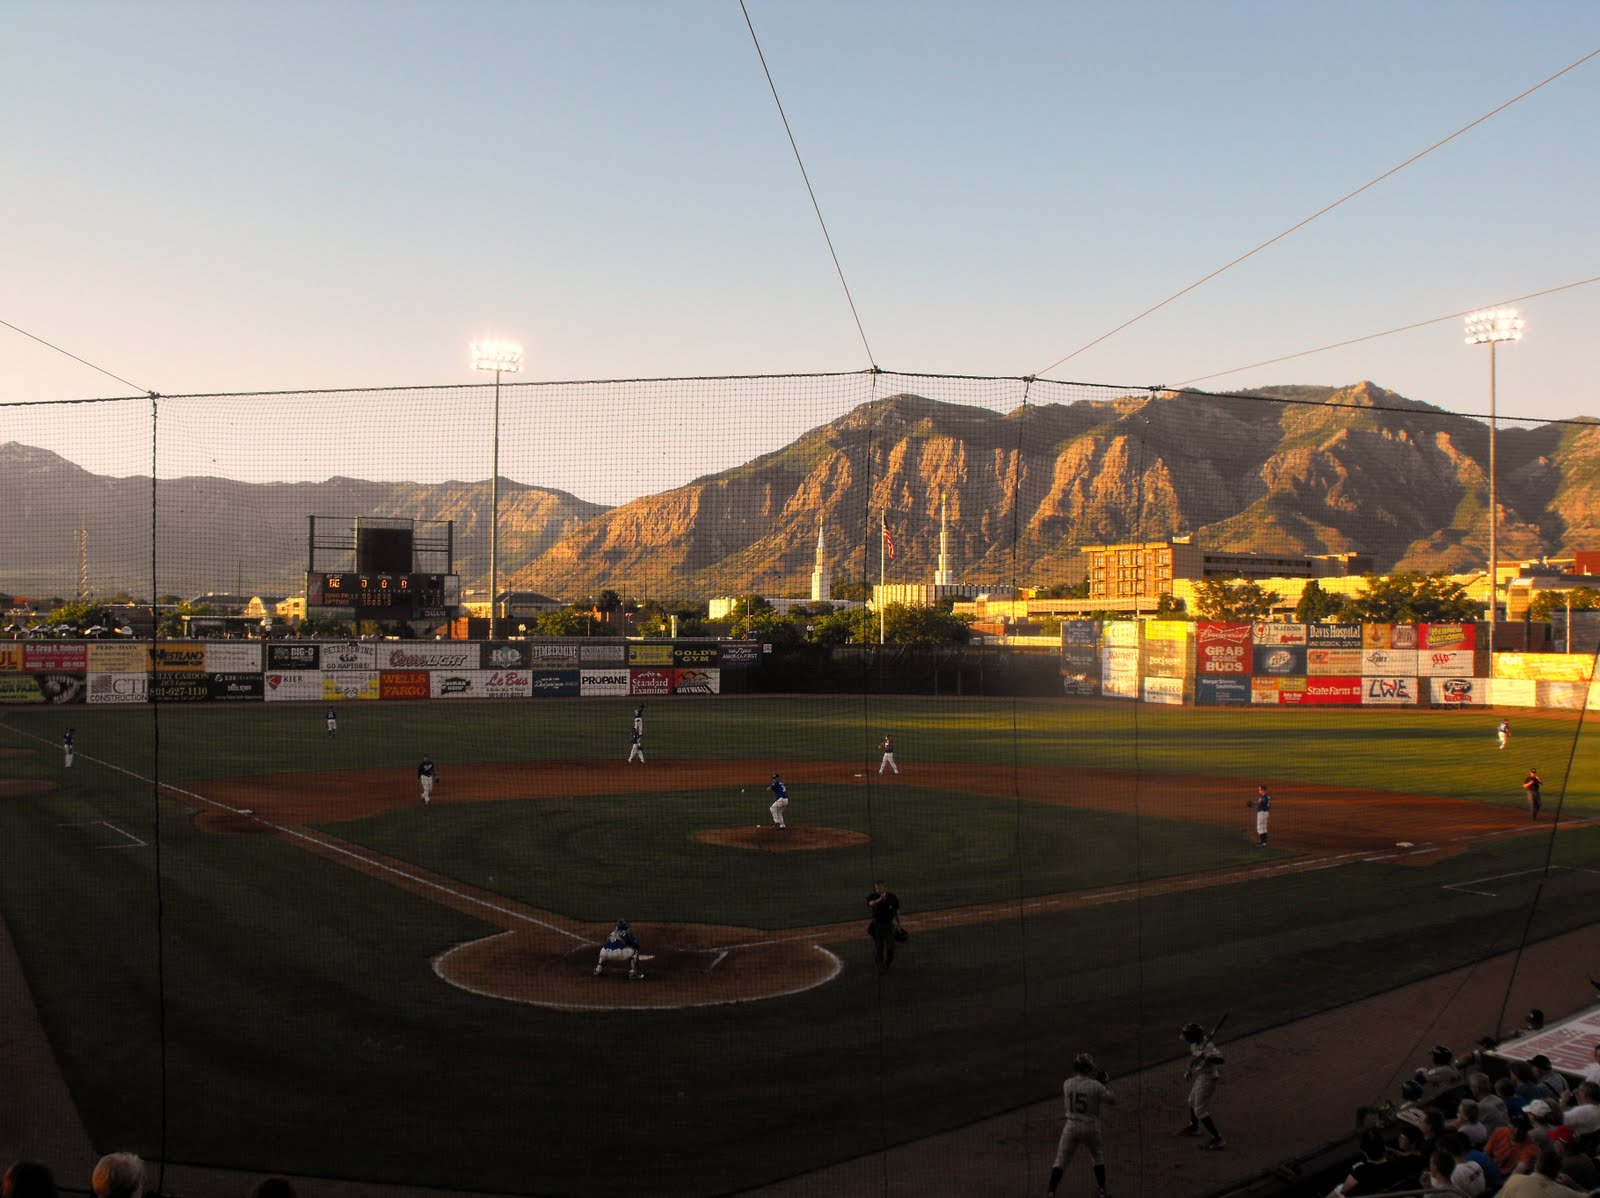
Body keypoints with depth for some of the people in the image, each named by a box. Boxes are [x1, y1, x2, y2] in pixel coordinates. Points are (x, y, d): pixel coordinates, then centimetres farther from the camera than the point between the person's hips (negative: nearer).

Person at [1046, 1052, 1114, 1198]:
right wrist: (1105, 1085, 9)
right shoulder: (1096, 1086, -13)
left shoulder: (1067, 1083, -4)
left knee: (1061, 1159, 6)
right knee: (1098, 1157, 24)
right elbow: (1113, 1101, -4)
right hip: (1090, 1127, -1)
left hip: (1071, 1126, 1)